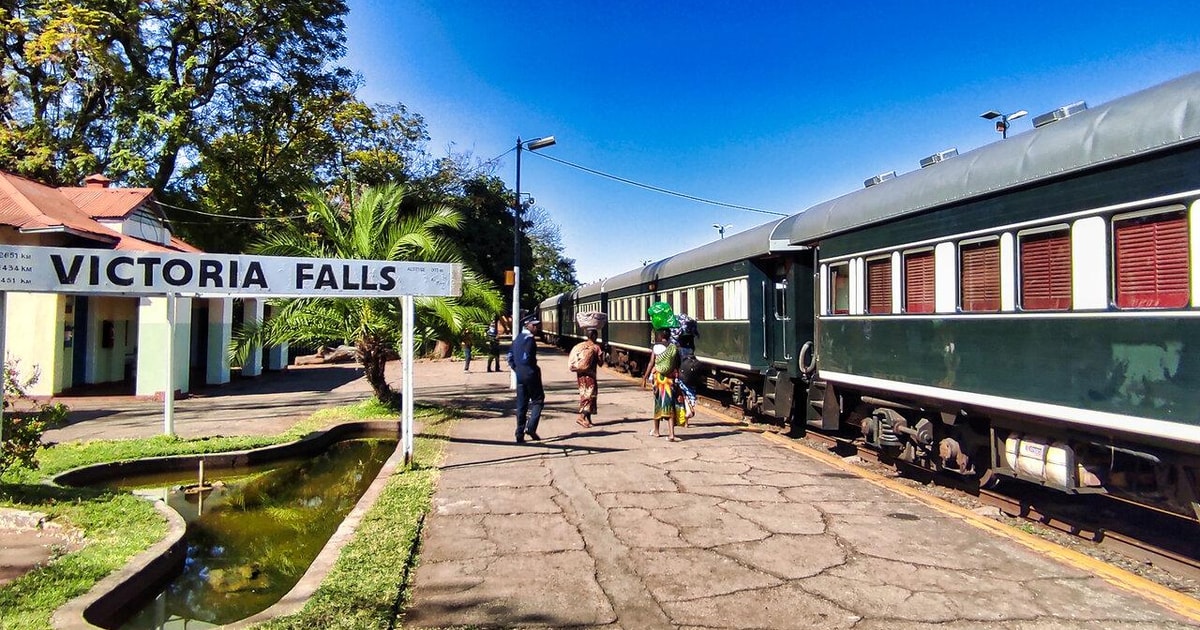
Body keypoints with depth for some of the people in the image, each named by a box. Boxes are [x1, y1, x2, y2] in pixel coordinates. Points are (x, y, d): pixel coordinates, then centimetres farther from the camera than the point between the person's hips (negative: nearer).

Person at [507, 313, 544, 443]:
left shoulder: (517, 338, 13)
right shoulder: (529, 338, -14)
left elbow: (510, 356, 16)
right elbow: (527, 358, -23)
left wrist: (516, 368, 14)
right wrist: (536, 368, -9)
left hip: (520, 375, 8)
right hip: (530, 374, -8)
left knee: (521, 405, 10)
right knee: (538, 400, 5)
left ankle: (520, 434, 11)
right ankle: (531, 428, -7)